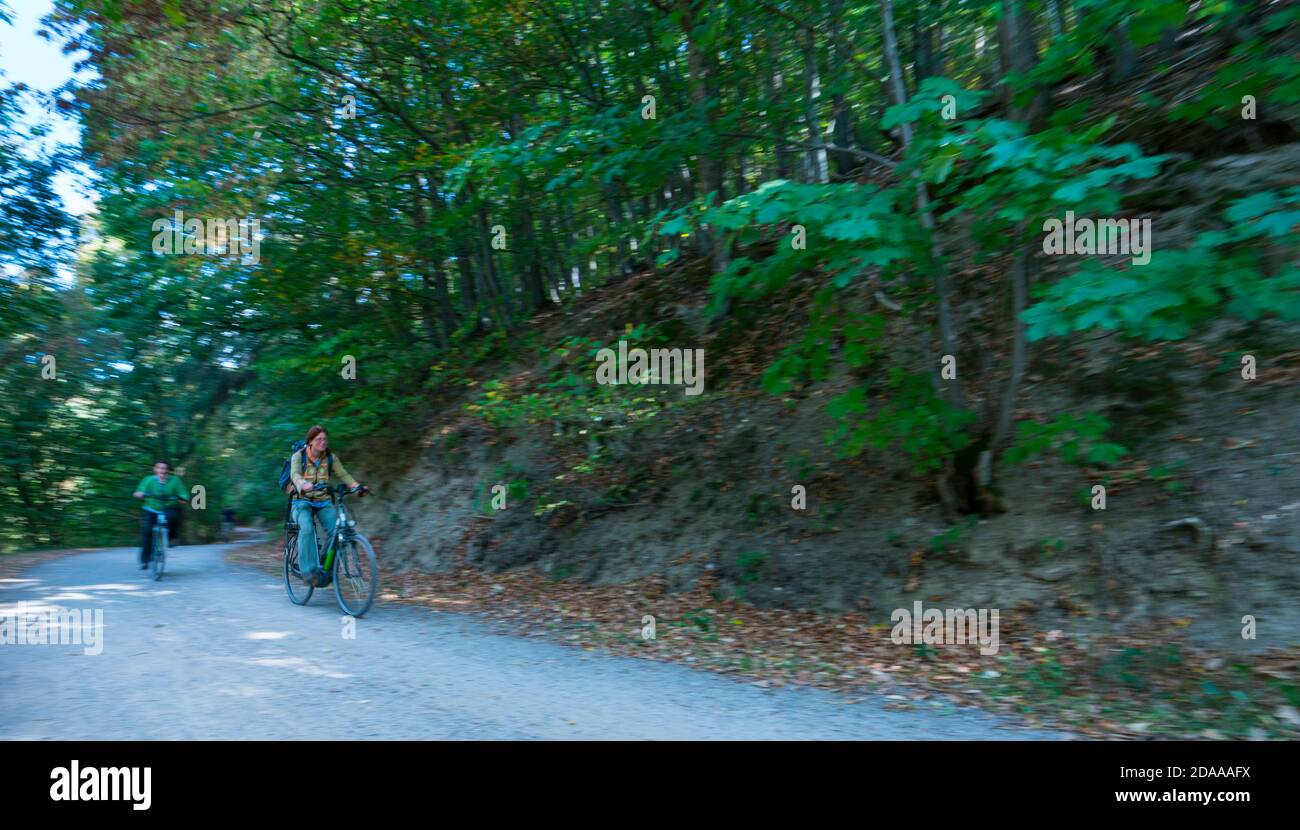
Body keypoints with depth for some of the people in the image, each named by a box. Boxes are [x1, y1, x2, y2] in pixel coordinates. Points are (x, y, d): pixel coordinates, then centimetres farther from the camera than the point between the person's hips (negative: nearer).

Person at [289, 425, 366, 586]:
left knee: (336, 531, -21)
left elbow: (343, 474, -8)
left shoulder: (331, 457, 2)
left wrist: (356, 485, -28)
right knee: (307, 529, -31)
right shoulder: (299, 456, -7)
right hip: (302, 501, -3)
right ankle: (309, 571, -29)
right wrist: (303, 484, -48)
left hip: (324, 502, 3)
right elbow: (295, 474, -24)